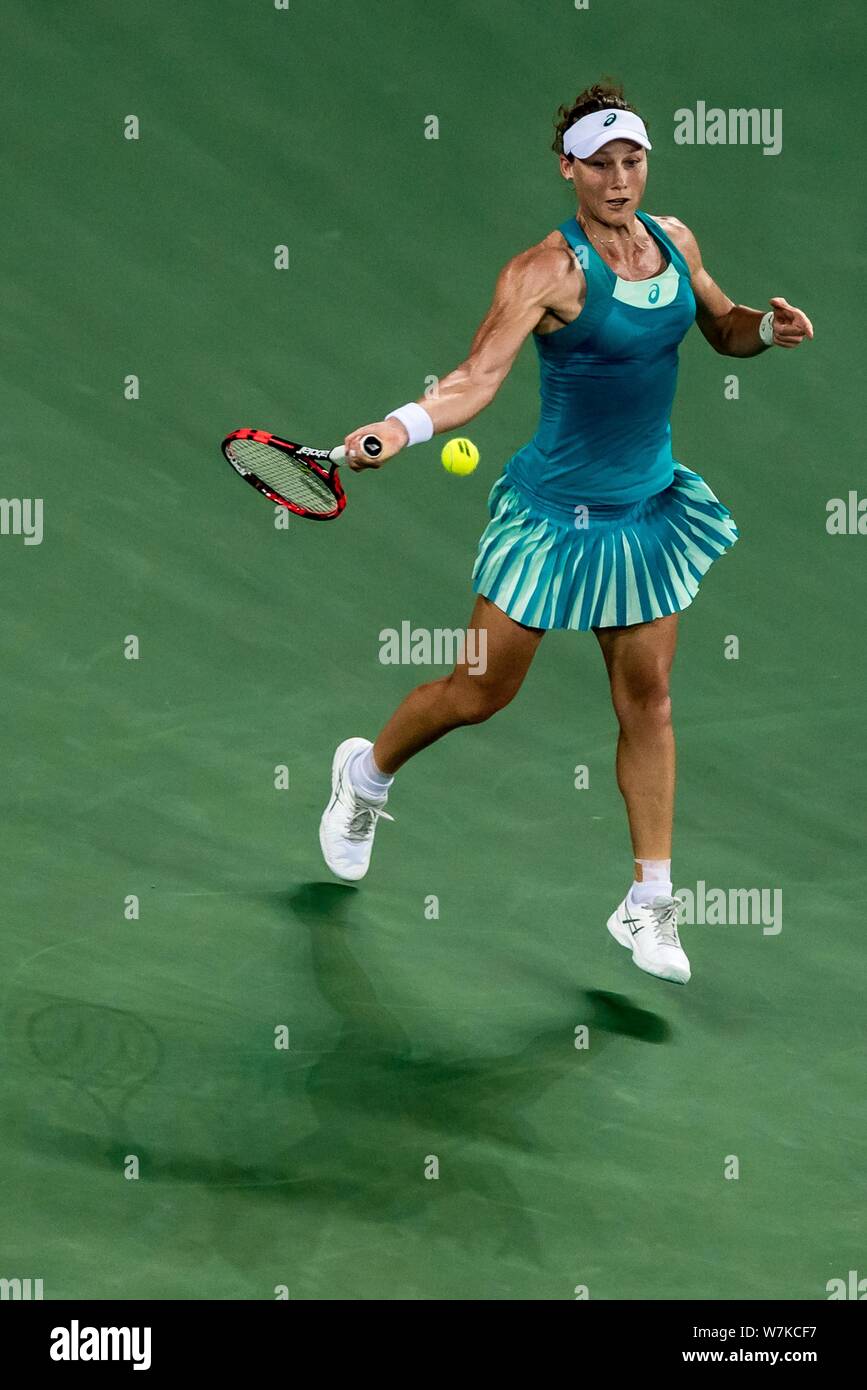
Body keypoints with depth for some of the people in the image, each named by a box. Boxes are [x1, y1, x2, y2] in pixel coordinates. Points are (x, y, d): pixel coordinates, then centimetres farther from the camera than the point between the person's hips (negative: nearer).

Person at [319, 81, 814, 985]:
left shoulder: (672, 238, 3)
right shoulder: (549, 270, -18)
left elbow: (723, 330, 17)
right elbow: (478, 377, -27)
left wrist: (767, 328, -5)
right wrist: (399, 427, -45)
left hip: (651, 504, 6)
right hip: (559, 511, -6)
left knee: (647, 698, 6)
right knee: (482, 691, 3)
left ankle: (649, 904, 14)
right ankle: (367, 772, 33)